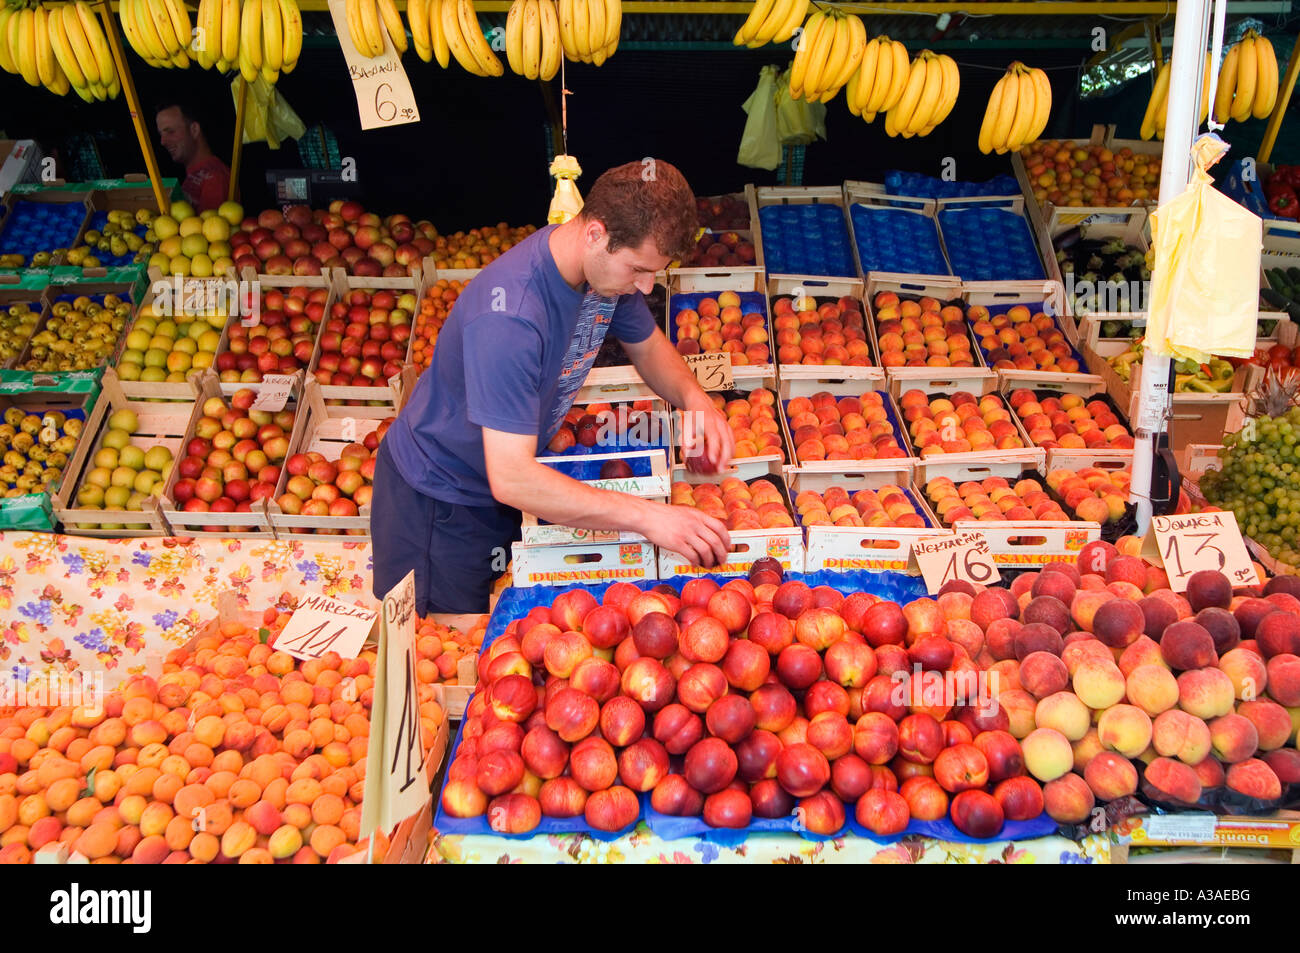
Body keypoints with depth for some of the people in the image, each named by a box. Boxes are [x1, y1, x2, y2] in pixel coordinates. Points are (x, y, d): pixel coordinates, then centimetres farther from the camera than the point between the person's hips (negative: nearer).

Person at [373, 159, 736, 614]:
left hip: (516, 481, 7)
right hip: (438, 502, -7)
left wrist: (693, 398, -15)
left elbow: (648, 346, 8)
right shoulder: (510, 315, -38)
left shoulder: (609, 265, -13)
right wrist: (646, 516, -41)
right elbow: (511, 479, -41)